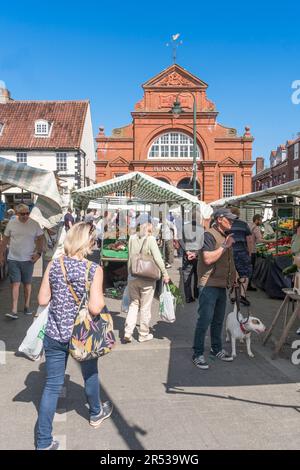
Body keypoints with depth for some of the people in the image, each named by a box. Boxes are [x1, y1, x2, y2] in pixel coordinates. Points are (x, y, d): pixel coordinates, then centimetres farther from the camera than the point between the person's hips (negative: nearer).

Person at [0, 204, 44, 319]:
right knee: (15, 284, -3)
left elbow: (41, 239, 3)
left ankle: (27, 306, 27)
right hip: (13, 259, 0)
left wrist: (38, 253, -8)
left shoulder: (34, 224, -4)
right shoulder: (11, 223, -1)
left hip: (28, 260, 0)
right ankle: (14, 311, -3)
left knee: (27, 284, 11)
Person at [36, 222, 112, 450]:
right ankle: (96, 413, 49)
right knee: (90, 375, 24)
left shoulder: (54, 265, -7)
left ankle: (44, 442, 21)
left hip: (54, 335, 3)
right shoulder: (94, 269, -18)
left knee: (52, 385, 13)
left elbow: (43, 300, -1)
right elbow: (95, 308, -24)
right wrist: (101, 298, -4)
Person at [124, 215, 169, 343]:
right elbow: (158, 258, -15)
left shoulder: (132, 238, 1)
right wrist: (165, 273, -7)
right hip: (147, 279, -4)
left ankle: (128, 332, 7)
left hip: (132, 278, 4)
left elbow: (129, 257, 9)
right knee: (145, 307, 10)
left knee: (133, 304, 16)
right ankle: (143, 334, 21)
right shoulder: (150, 239, -11)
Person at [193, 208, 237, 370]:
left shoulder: (225, 236, 17)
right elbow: (208, 259, -26)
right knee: (205, 319, -6)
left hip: (221, 285, 9)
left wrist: (233, 278, 20)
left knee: (218, 319, 17)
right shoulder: (209, 235, -12)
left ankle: (216, 349, 31)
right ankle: (198, 354, 4)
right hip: (209, 285, -9)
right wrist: (225, 245, -22)